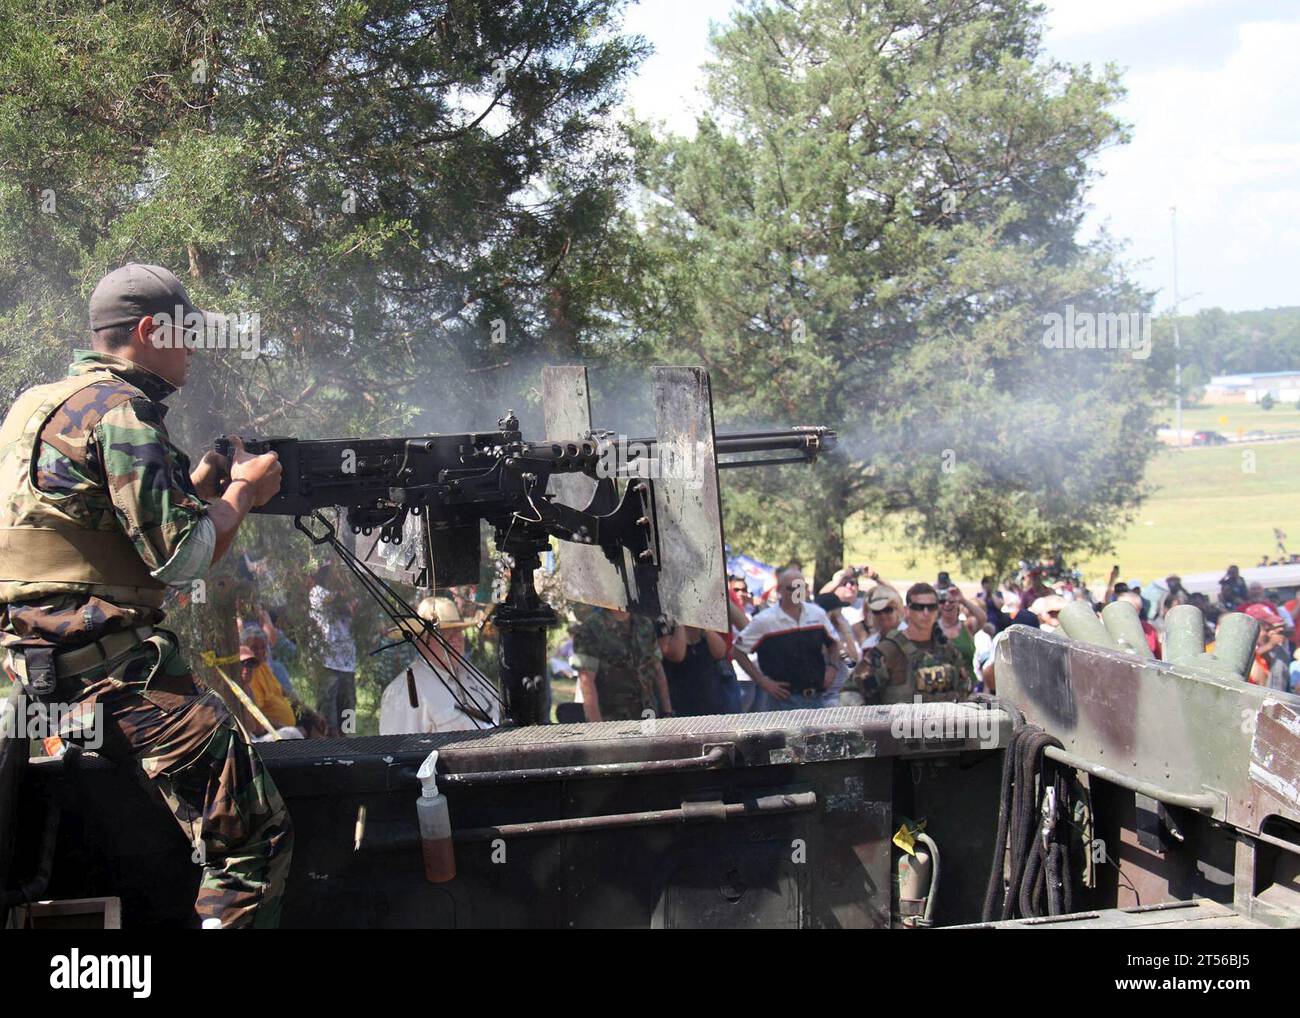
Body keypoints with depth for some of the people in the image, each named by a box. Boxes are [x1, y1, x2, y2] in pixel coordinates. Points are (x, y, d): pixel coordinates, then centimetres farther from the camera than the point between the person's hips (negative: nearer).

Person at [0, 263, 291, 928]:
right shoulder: (120, 409, -11)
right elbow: (180, 557, -15)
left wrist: (201, 485, 17)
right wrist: (244, 491, 2)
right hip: (103, 661, -11)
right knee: (255, 840, -14)